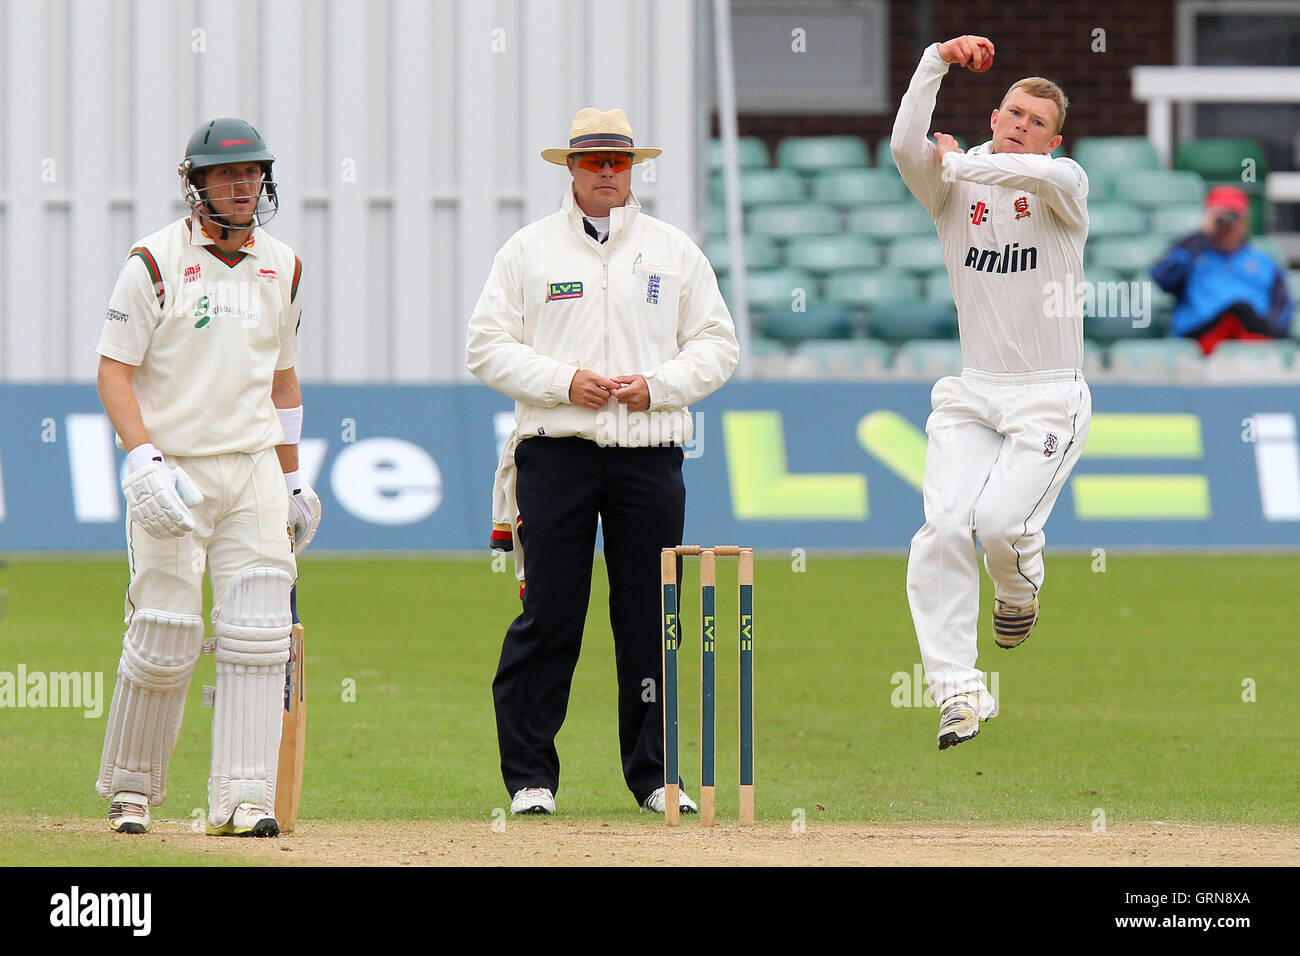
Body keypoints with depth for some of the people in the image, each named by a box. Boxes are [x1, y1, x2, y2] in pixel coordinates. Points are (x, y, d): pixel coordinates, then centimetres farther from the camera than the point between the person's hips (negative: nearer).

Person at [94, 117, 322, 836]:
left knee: (257, 636, -8)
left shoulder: (281, 268, 10)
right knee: (165, 637, -4)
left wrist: (293, 481, 20)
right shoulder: (155, 262, -7)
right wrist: (145, 461, -22)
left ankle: (241, 801, -8)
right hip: (172, 472, -4)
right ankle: (130, 787, 17)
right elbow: (113, 371, -9)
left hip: (253, 470, 4)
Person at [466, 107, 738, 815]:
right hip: (556, 455, -2)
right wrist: (562, 381, -11)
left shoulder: (675, 252, 13)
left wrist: (658, 385, -6)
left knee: (651, 621, 1)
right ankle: (529, 776, 1)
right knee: (549, 616, -5)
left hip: (650, 457, 2)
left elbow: (717, 344, 12)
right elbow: (488, 346, 3)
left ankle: (654, 774, 9)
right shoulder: (528, 250, 8)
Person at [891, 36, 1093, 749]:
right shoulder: (953, 190, 5)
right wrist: (937, 60, -23)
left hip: (1050, 397, -2)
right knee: (944, 528, -13)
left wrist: (961, 162, -14)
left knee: (999, 520, -20)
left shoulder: (1064, 187, -1)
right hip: (971, 395, 3)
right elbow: (904, 146, -16)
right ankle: (958, 691, -8)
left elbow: (1040, 174, -27)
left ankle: (1020, 581, 18)